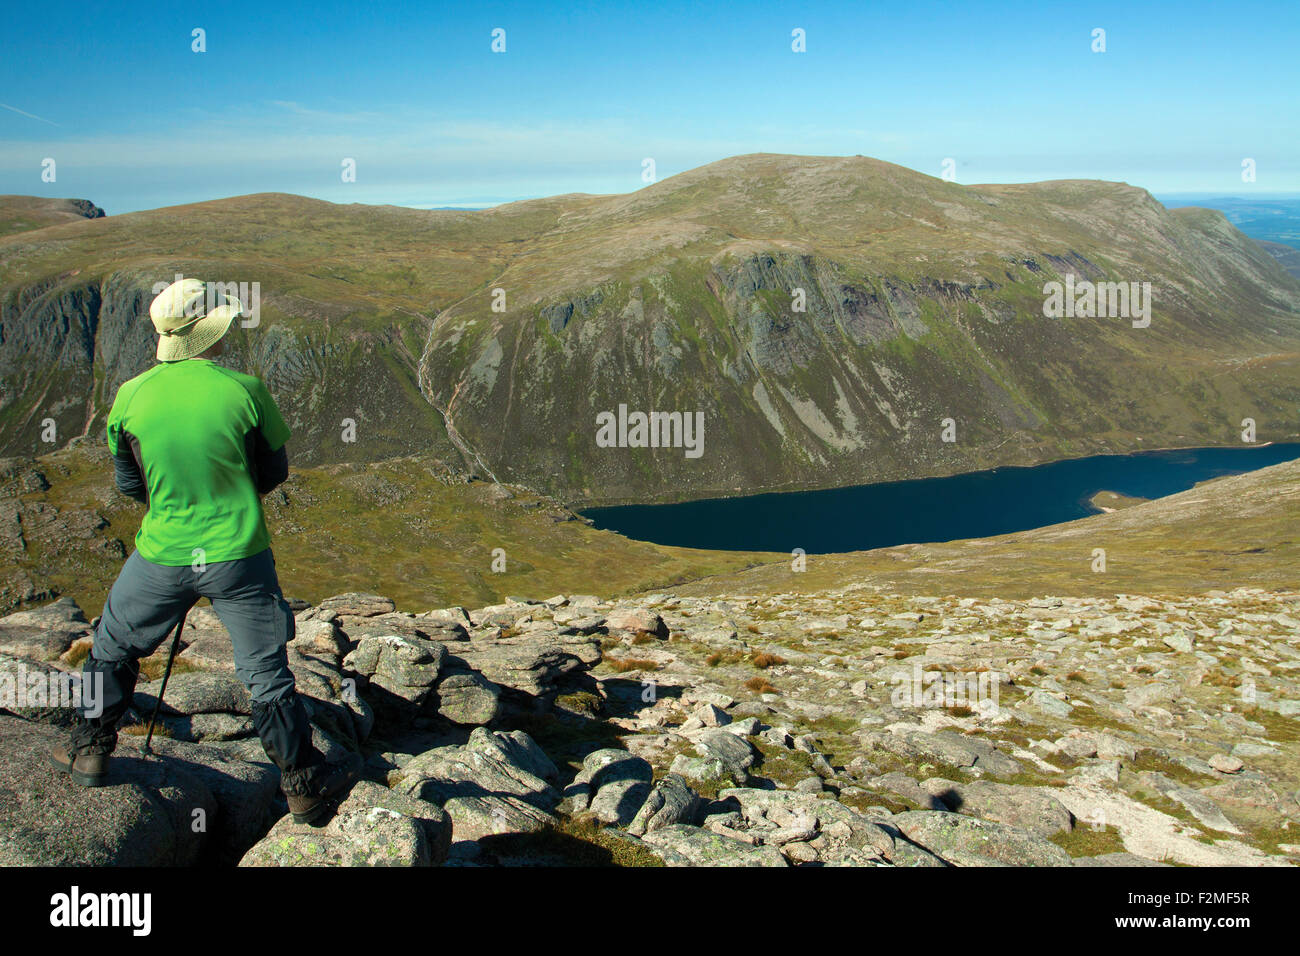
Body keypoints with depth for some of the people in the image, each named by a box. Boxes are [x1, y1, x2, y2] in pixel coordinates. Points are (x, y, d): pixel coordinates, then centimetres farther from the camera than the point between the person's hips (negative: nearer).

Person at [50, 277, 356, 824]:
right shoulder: (244, 390, -12)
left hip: (162, 558, 2)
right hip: (239, 556, -1)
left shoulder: (130, 397, -6)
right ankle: (303, 785, 18)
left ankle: (88, 753, 39)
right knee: (267, 674, 9)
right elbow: (274, 471, 0)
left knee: (113, 648, 27)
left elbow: (129, 482, 6)